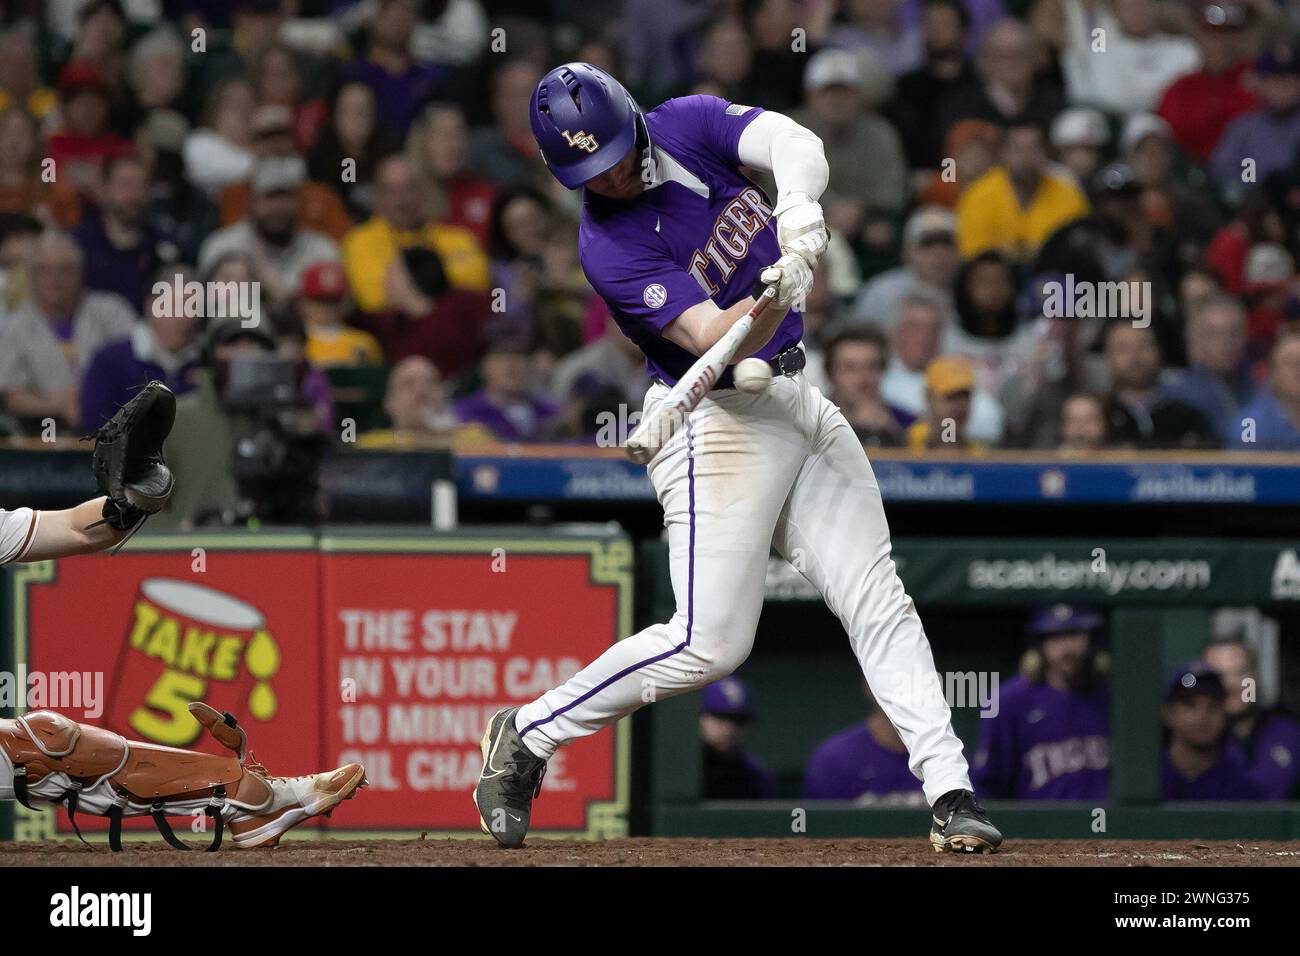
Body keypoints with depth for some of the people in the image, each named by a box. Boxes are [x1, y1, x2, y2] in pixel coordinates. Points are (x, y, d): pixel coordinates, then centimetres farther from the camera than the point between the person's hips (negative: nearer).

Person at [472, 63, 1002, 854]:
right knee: (710, 642, -11)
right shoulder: (608, 247, -18)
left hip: (798, 400, 6)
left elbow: (794, 143, -20)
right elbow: (714, 340, -27)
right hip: (718, 423, -6)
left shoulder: (688, 126, -3)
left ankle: (950, 790, 0)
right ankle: (527, 735, 4)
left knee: (878, 602, 1)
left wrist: (798, 205, -41)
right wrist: (777, 293, -46)